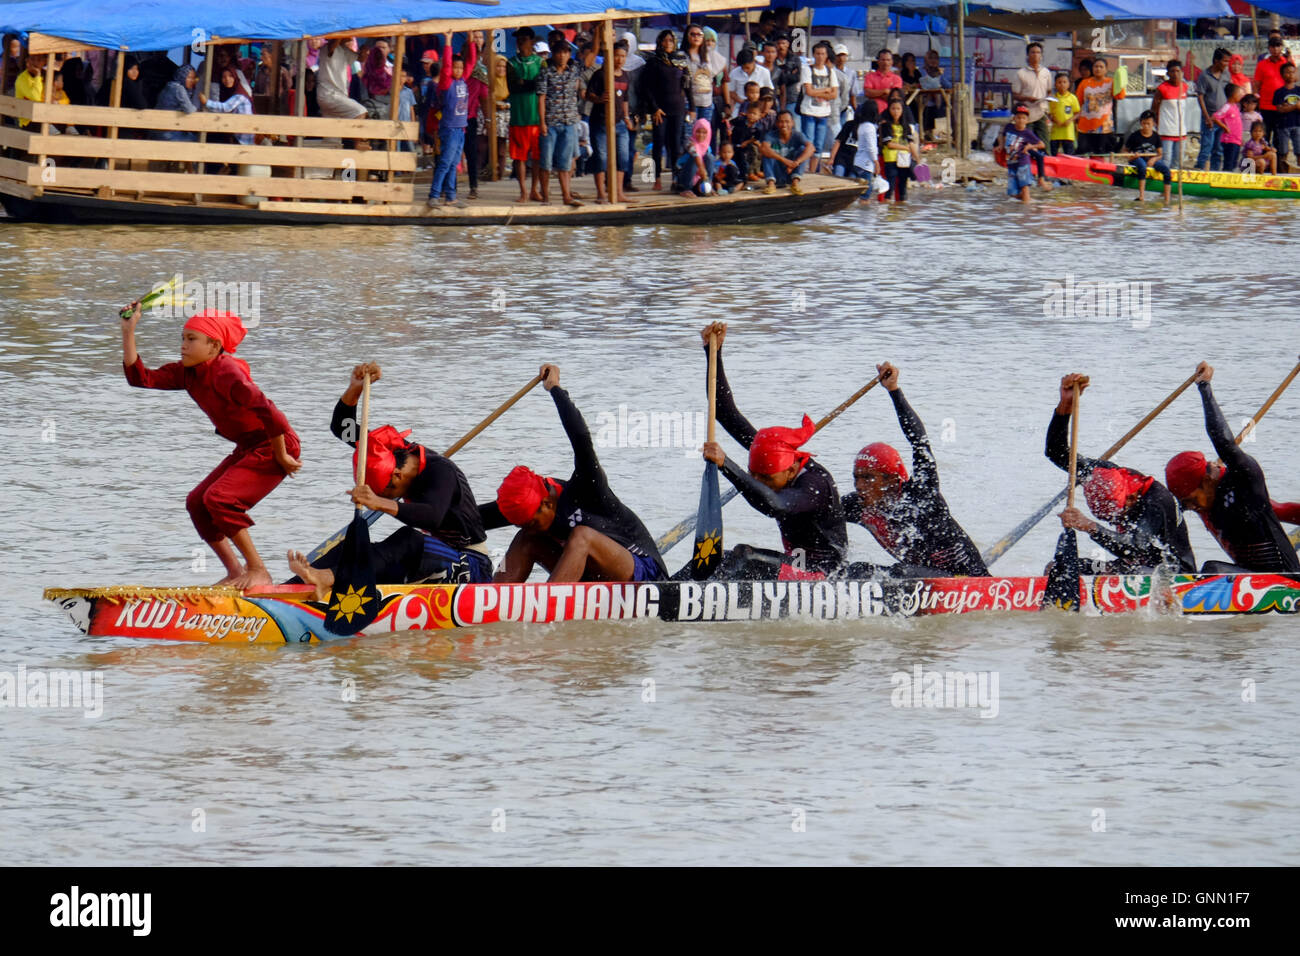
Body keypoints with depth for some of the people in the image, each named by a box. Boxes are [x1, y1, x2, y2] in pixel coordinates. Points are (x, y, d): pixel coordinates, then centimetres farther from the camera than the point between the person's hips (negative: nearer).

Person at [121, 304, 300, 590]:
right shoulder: (187, 373, 4)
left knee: (219, 498, -22)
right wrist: (128, 332, -7)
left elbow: (267, 411, -29)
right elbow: (140, 378, -1)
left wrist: (281, 457, -22)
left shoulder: (226, 372, -24)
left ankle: (258, 571, -14)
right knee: (197, 502, 6)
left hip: (275, 445, -10)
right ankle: (235, 572, 11)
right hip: (247, 449, 10)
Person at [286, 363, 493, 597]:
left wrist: (381, 504, -53)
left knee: (407, 539, -36)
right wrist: (355, 388, -16)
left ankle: (329, 578, -55)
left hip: (472, 568, -8)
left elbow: (432, 516, -41)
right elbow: (342, 428, 2)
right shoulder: (400, 452, 1)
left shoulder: (440, 471, -22)